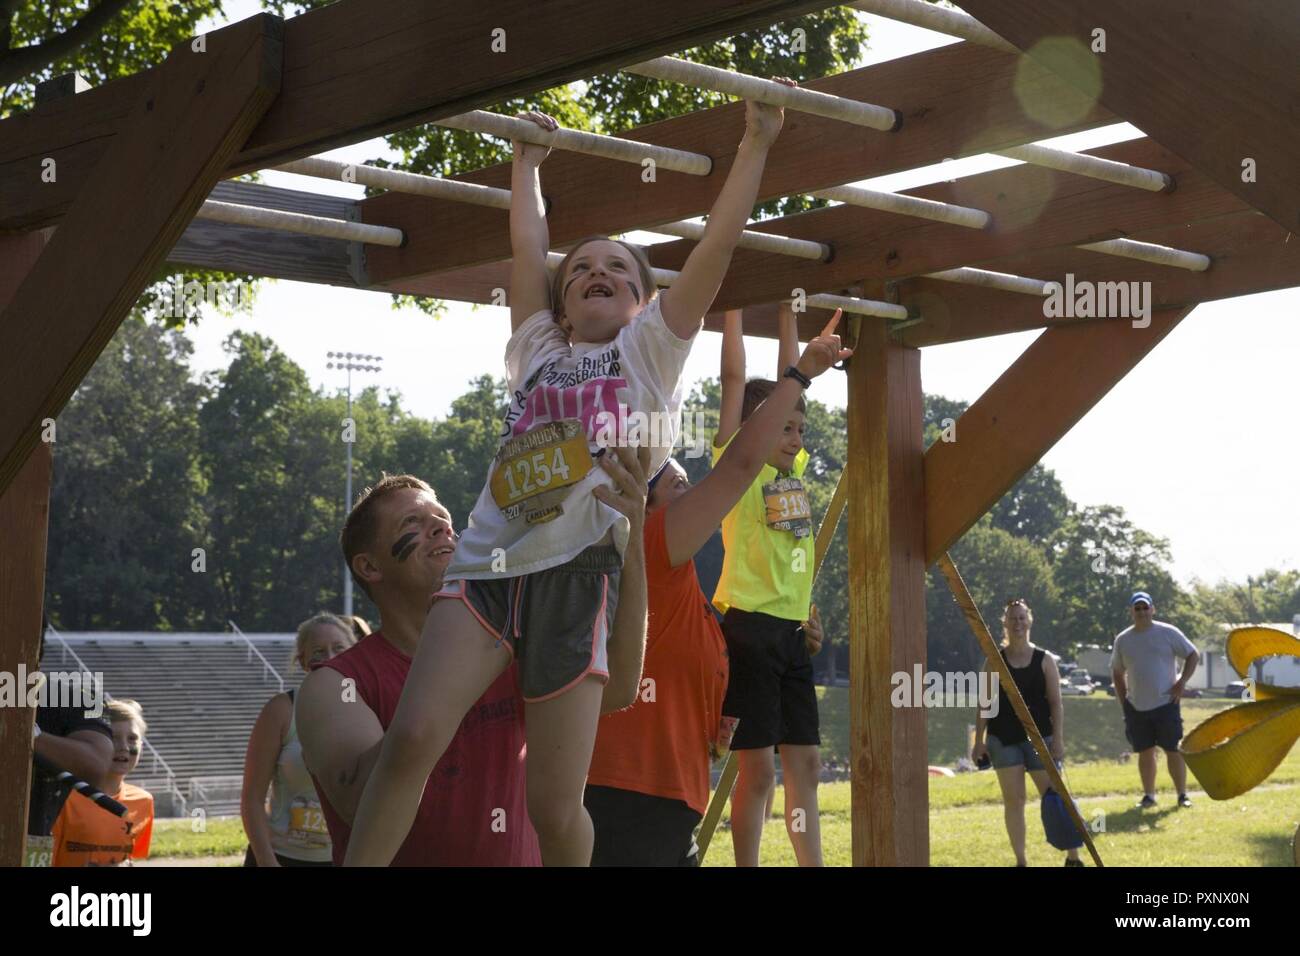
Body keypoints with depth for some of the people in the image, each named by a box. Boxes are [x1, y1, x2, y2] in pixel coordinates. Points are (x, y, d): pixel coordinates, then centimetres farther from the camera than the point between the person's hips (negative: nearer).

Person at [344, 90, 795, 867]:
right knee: (412, 739, -19)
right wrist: (528, 160, 33)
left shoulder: (652, 349, 16)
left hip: (577, 571, -2)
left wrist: (757, 142, 10)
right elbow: (528, 243, 23)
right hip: (488, 565, 3)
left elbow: (719, 241, 11)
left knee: (557, 806, -5)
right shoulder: (538, 347, 23)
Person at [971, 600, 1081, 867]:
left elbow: (1056, 702, -1)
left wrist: (1058, 740, -9)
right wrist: (979, 741, -3)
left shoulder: (1044, 660, 2)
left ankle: (1072, 856, 10)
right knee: (1013, 800, 1)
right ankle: (1021, 861, 7)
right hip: (1003, 739, 1)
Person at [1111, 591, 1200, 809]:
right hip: (1136, 707, 3)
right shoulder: (1122, 640, 7)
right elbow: (1117, 673, 17)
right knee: (1145, 752, 7)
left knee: (1173, 750, -2)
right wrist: (1123, 704, 10)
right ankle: (1149, 795, 15)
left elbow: (1193, 655, 4)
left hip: (1166, 703, -3)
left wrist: (1182, 682, -7)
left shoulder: (1168, 633, -2)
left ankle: (1182, 794, 6)